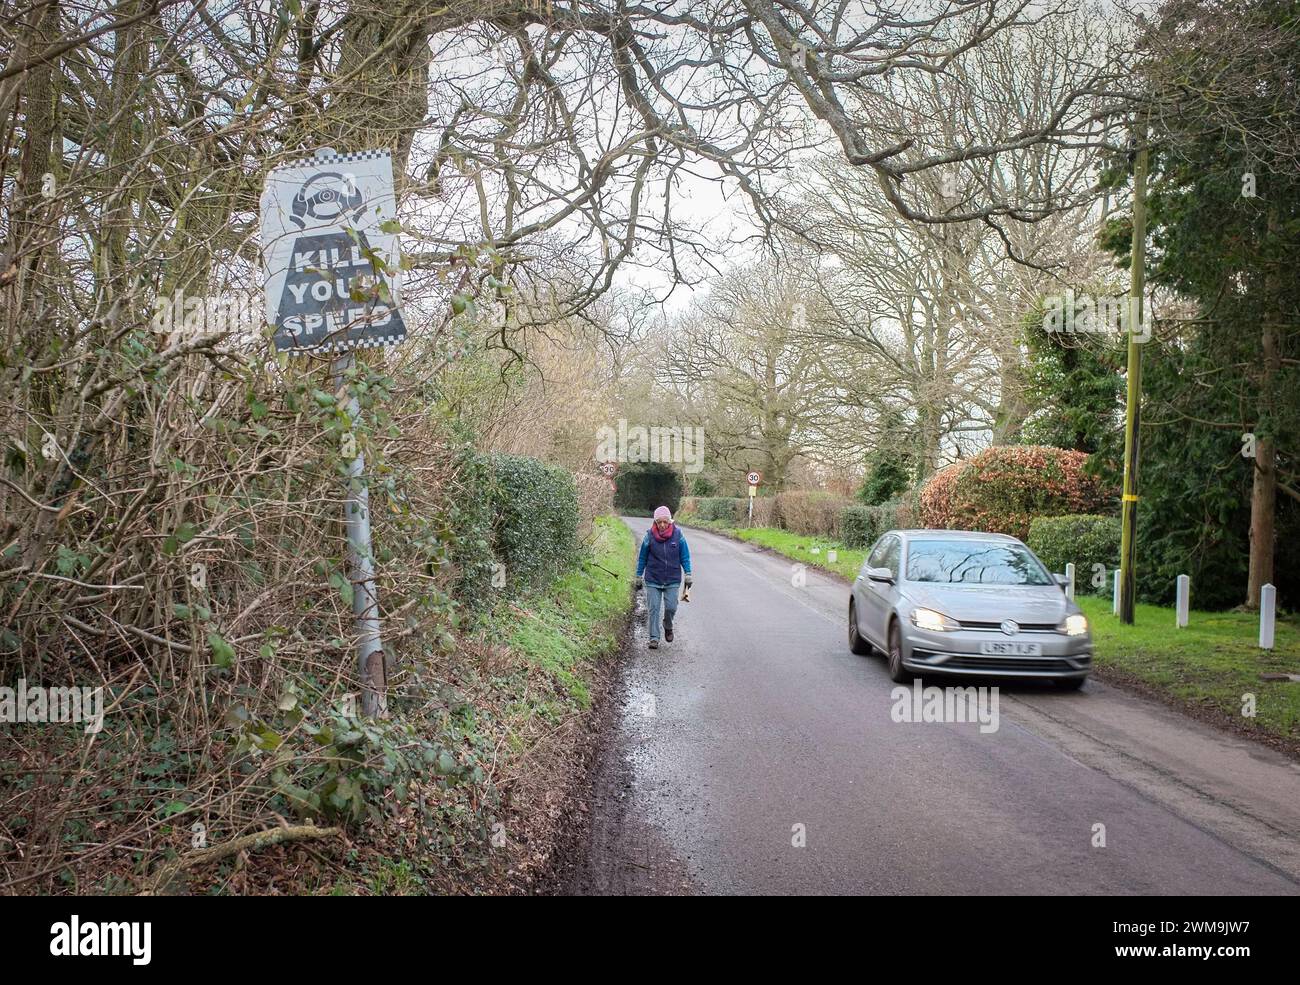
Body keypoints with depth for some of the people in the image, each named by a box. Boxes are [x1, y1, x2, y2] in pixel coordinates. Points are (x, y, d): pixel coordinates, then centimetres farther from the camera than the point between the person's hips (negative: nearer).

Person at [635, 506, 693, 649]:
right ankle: (654, 638, 5)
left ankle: (668, 627, 28)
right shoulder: (650, 536, -6)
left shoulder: (678, 535, -5)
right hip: (653, 579, 0)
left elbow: (685, 556, 4)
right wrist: (639, 576, 8)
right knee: (654, 609, -3)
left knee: (671, 607, -3)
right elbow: (642, 558, 6)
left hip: (672, 580, 0)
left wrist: (688, 574, -1)